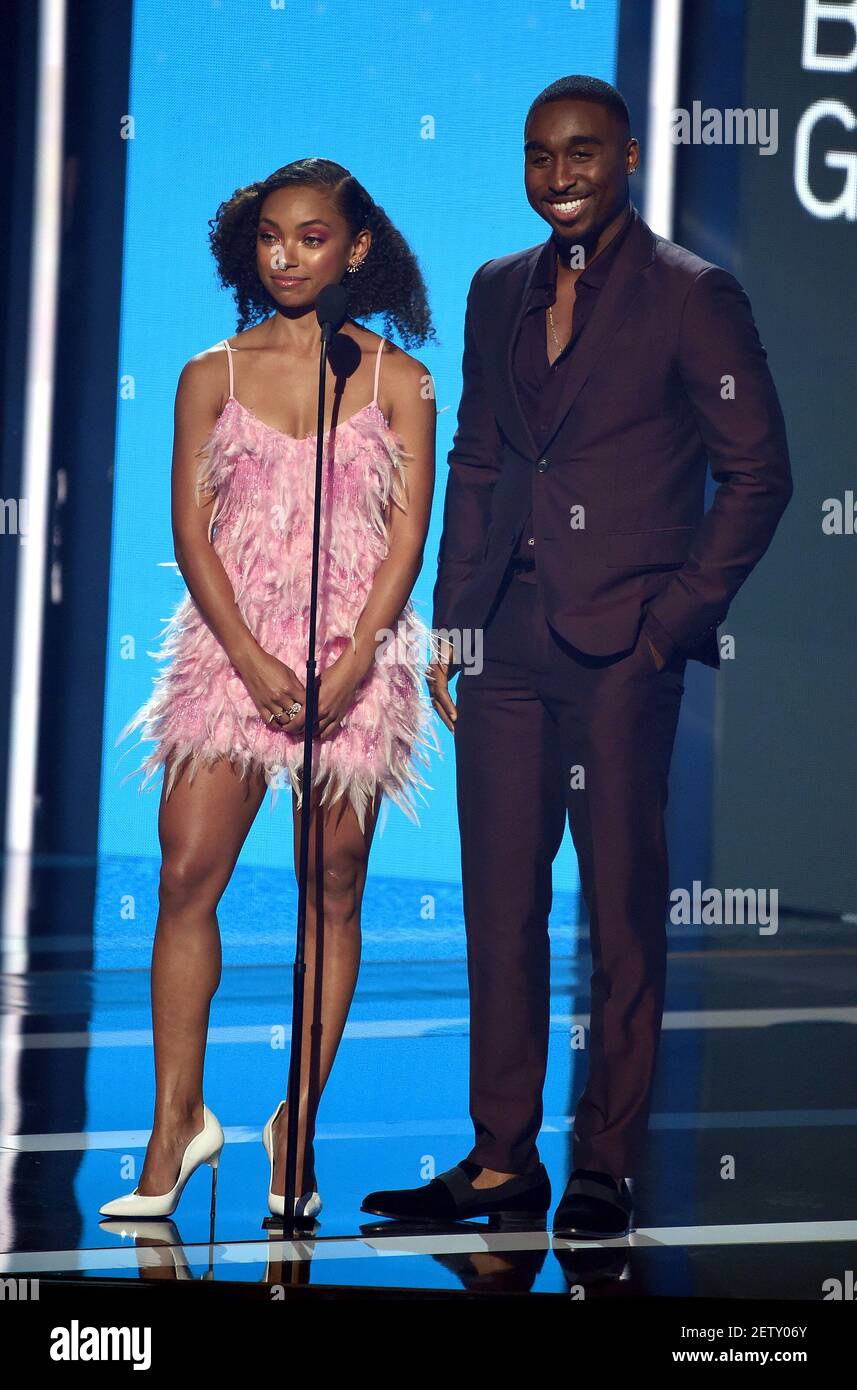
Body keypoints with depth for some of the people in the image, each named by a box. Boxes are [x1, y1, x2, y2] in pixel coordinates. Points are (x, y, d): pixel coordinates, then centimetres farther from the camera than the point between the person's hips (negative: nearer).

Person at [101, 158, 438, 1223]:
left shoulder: (397, 380, 5)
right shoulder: (213, 376, 7)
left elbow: (407, 535, 0)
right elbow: (191, 534, 2)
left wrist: (352, 660, -13)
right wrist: (256, 662, -10)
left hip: (354, 656, 0)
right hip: (231, 647, 1)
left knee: (333, 891, 1)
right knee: (186, 877, -8)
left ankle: (299, 1121, 9)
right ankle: (177, 1120, -1)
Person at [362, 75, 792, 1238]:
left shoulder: (693, 298, -3)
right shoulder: (499, 291, 15)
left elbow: (758, 473, -3)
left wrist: (678, 616, -8)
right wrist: (452, 626, 13)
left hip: (622, 649, -5)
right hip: (510, 645, 5)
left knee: (623, 907, 0)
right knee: (499, 903, 6)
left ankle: (607, 1167, 7)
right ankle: (502, 1163, 13)